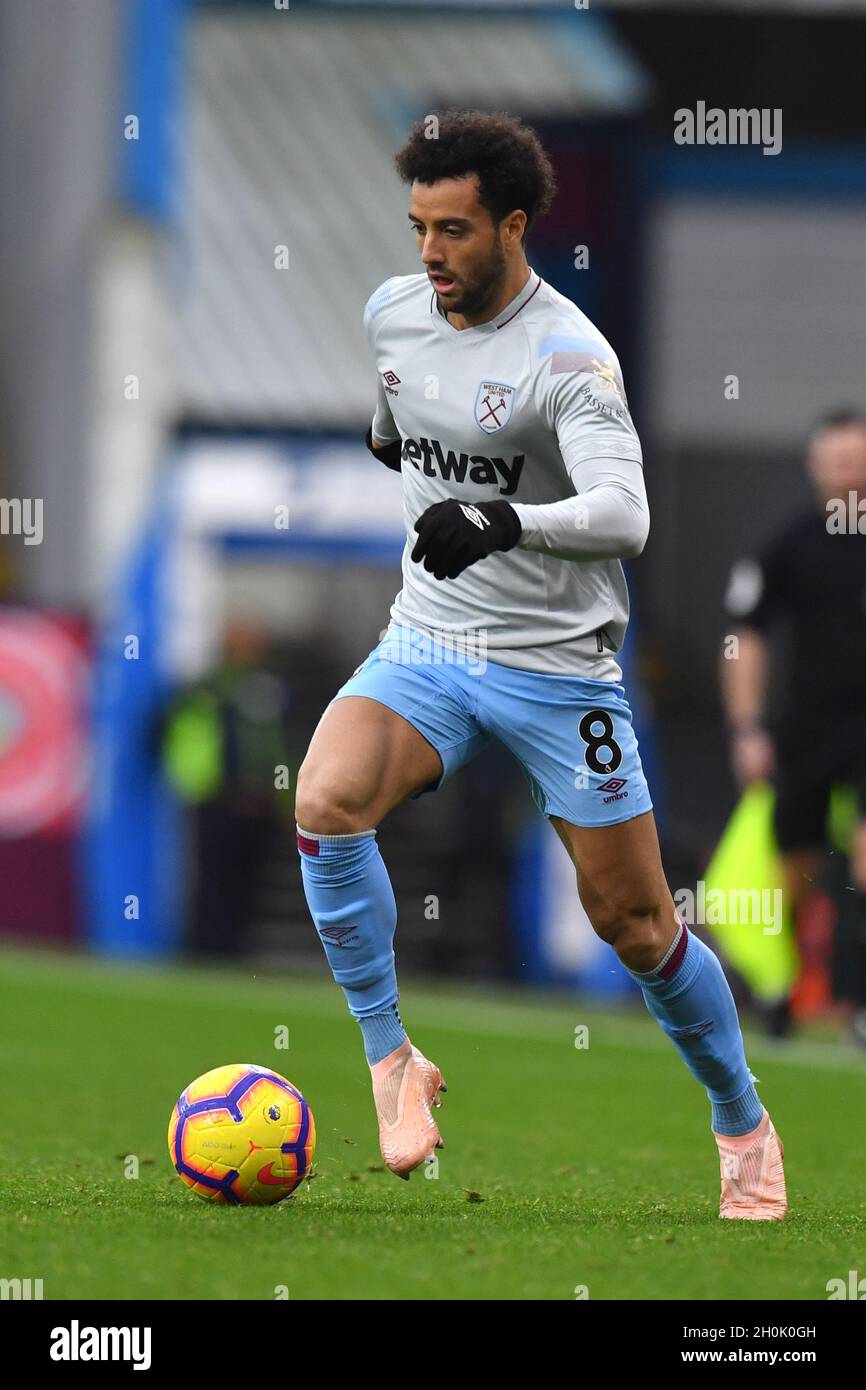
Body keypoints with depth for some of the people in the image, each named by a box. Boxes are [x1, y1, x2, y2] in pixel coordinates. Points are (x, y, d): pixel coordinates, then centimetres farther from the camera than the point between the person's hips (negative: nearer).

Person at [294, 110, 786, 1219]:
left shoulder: (567, 357, -19)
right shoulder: (392, 313, 2)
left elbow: (624, 514, -33)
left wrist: (504, 523, -47)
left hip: (558, 666, -4)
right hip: (426, 647, 4)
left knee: (635, 924, 1)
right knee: (326, 801, -25)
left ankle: (743, 1124, 24)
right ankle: (391, 1062, -12)